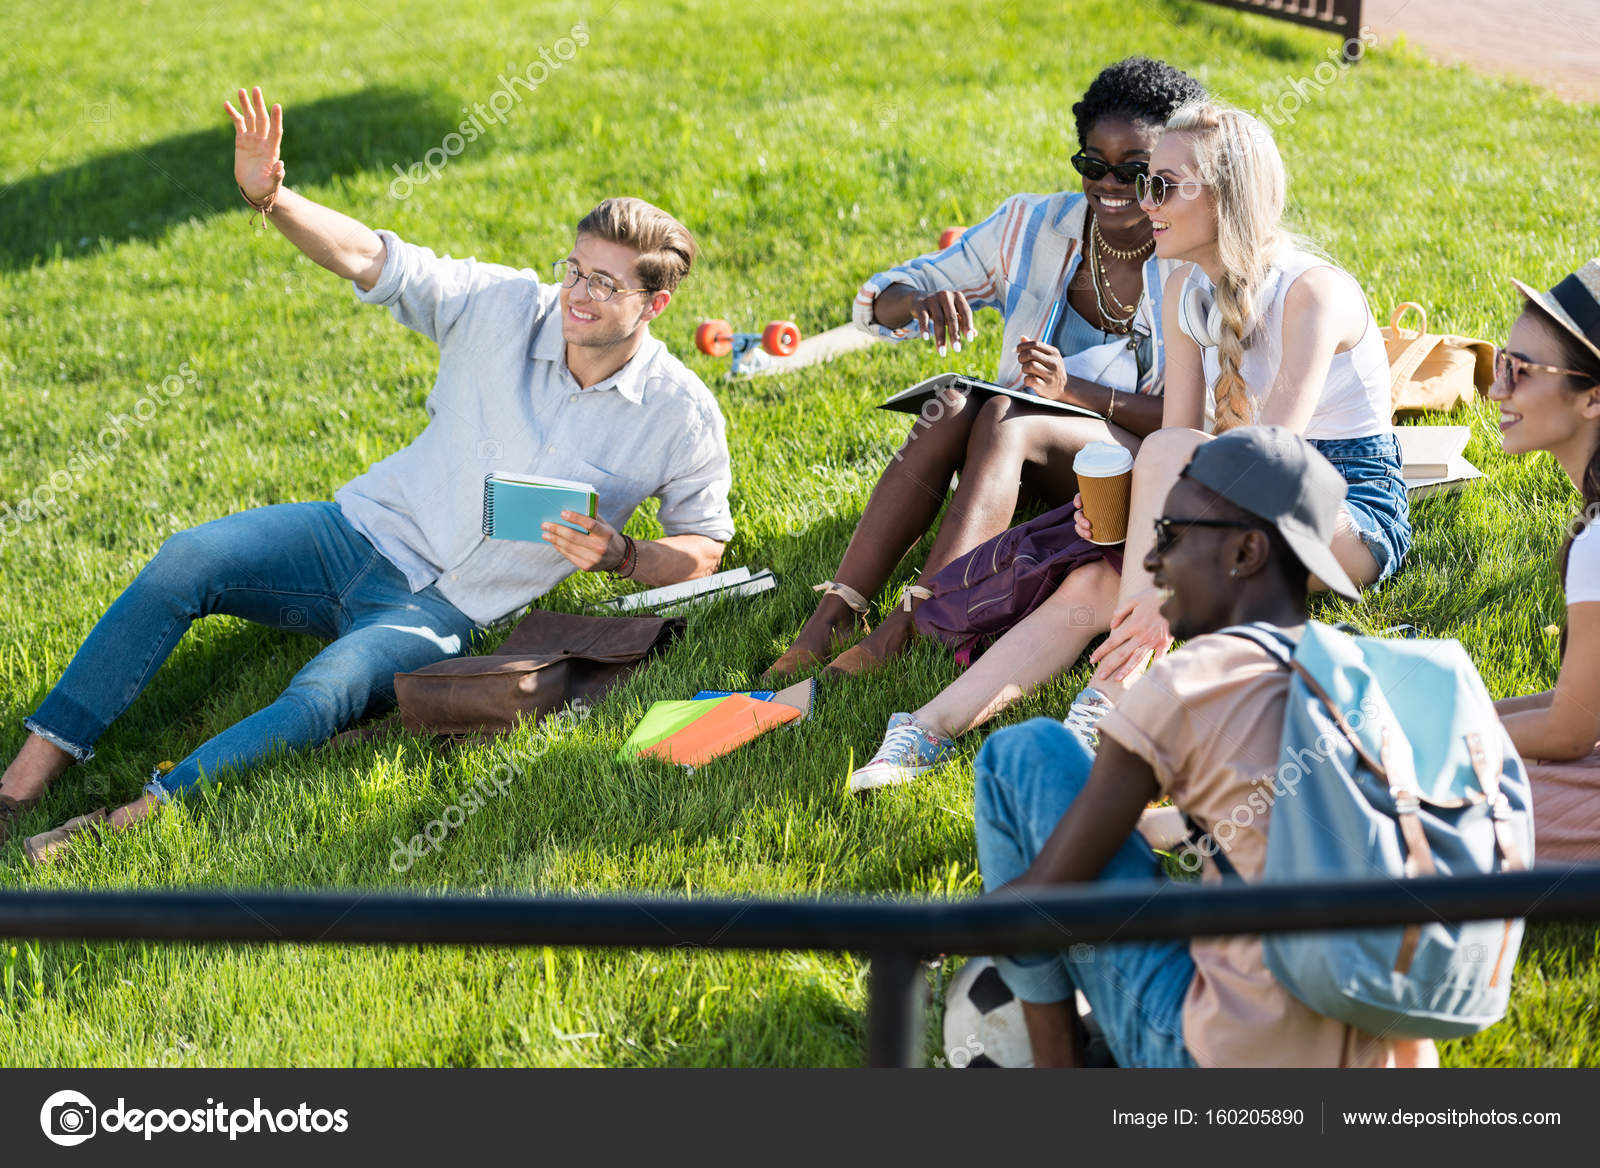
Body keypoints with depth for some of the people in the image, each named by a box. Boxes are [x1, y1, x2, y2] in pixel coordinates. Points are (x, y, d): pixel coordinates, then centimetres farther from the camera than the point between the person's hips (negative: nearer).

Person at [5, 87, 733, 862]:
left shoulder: (680, 415, -6)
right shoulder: (505, 308, -4)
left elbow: (705, 547, 4)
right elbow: (368, 259, -6)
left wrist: (620, 557, -17)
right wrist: (269, 198, -25)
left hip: (446, 610, -3)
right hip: (362, 535, 3)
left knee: (327, 695, -33)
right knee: (189, 559, -21)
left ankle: (127, 823, -33)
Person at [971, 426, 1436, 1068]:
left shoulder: (1185, 688, -12)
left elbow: (1034, 900, -8)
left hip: (1222, 1058, -7)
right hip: (1374, 1056, 7)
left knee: (1021, 751, 5)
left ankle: (1054, 1061, 12)